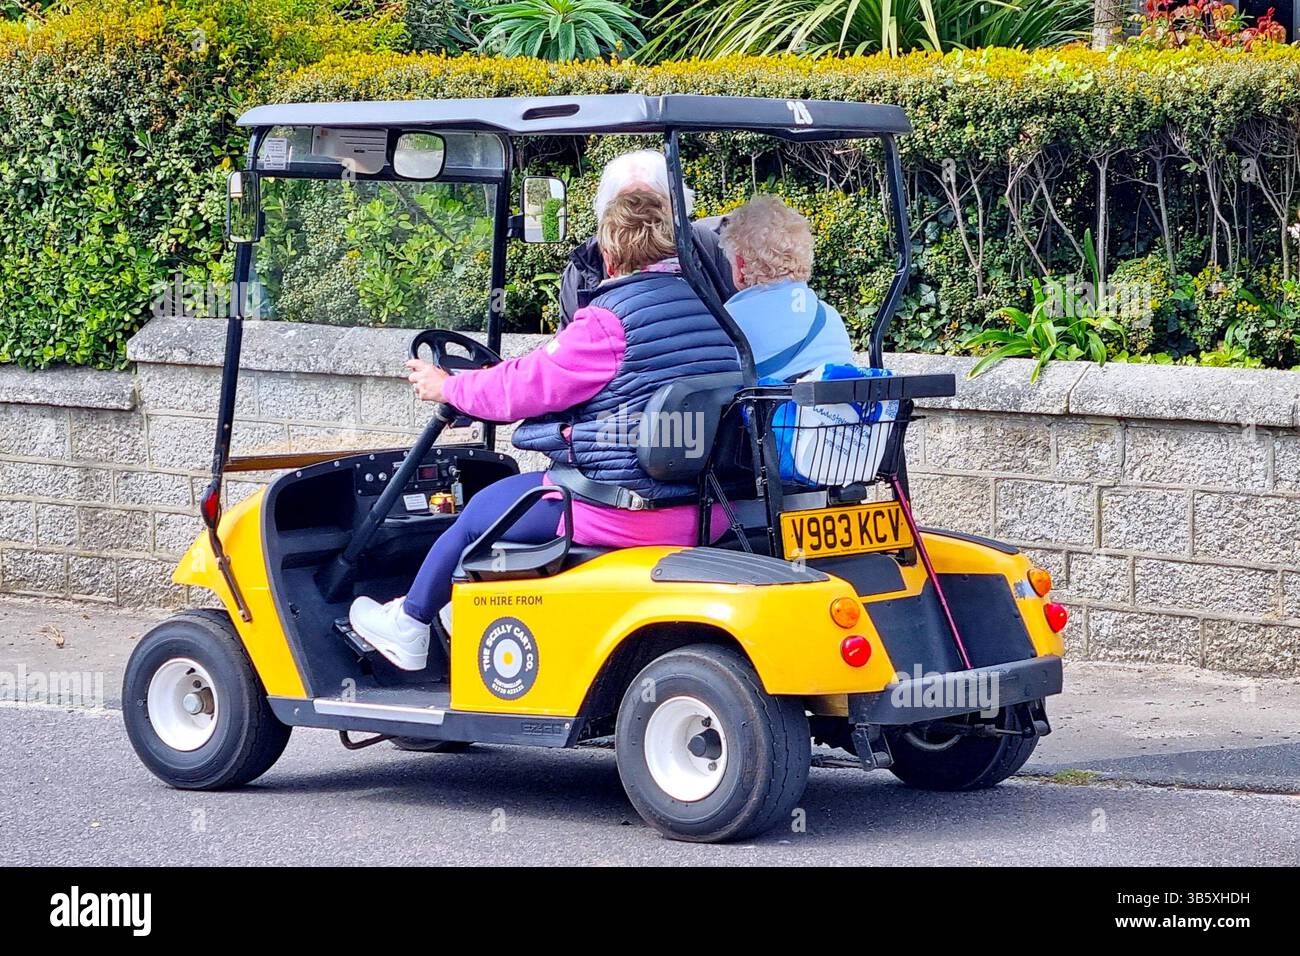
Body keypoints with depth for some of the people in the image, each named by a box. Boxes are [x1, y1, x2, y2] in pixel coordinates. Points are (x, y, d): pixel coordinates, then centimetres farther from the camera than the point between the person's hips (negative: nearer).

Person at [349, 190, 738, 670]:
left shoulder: (610, 319, -17)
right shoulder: (713, 310, 8)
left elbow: (528, 386, -9)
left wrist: (446, 387, 8)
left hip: (620, 514, -8)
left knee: (478, 514, 14)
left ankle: (407, 626, 33)